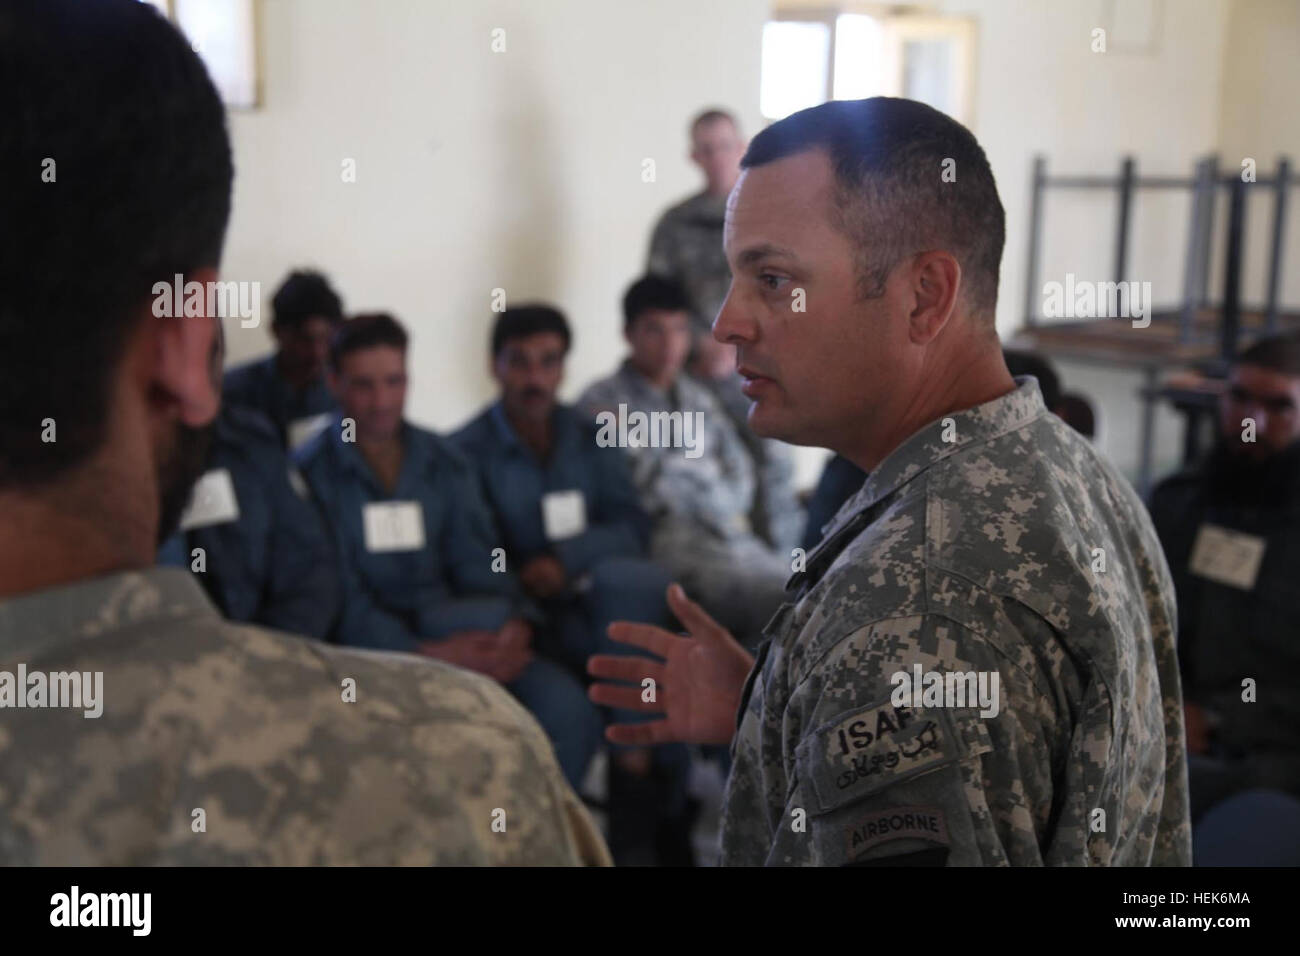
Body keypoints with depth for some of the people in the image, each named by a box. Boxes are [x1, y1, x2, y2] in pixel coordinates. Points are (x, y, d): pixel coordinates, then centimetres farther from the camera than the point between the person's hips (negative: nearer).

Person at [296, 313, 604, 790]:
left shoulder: (445, 462, 13)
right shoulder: (310, 473, 0)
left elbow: (478, 562, 6)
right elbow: (336, 598, -9)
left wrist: (515, 622, -16)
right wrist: (423, 654, -23)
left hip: (452, 635, 4)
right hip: (370, 648, -3)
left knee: (567, 709, -23)